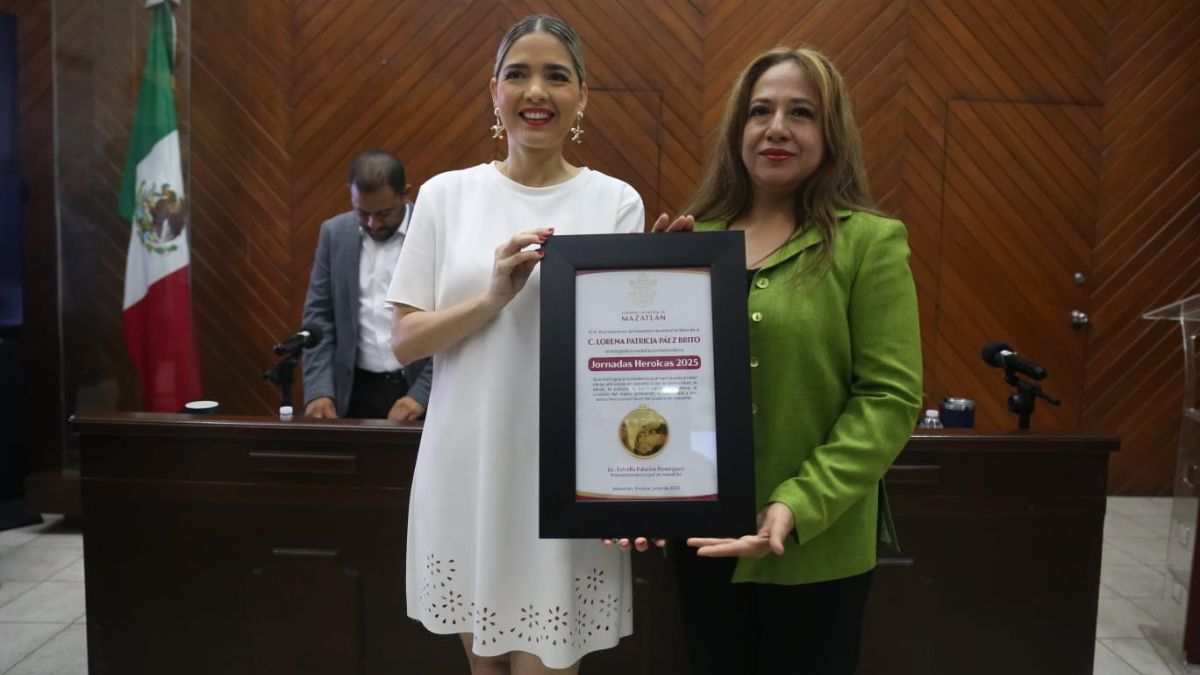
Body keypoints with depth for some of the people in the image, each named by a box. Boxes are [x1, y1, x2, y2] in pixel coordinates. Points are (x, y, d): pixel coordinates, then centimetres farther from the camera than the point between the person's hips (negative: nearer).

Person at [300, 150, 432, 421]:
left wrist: (423, 393, -16)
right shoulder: (335, 233, 3)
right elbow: (318, 316, 4)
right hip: (357, 391, 3)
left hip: (420, 388, -2)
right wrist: (318, 389, -7)